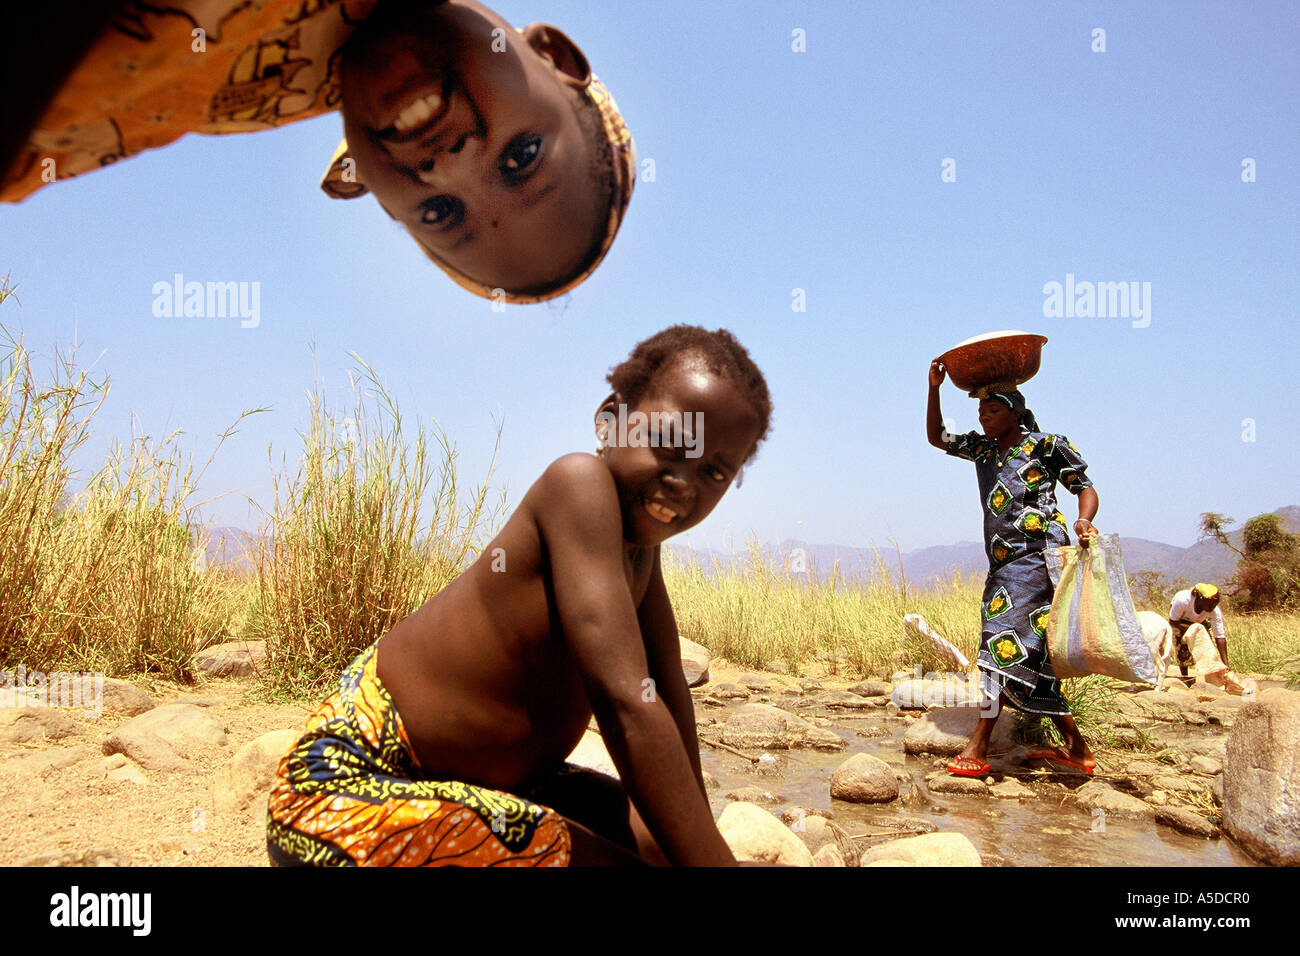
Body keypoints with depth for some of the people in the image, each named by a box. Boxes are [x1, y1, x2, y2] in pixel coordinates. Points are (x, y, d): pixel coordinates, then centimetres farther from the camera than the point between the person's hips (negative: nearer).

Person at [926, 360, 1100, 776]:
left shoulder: (1045, 445, 1)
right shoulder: (982, 448, 18)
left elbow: (1085, 486, 3)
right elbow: (936, 437, 27)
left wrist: (1084, 521, -18)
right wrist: (934, 388, 16)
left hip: (1036, 557, -7)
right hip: (1004, 564, 8)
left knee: (1005, 644, -14)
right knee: (1030, 653, 7)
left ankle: (977, 748, -14)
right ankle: (1076, 747, 17)